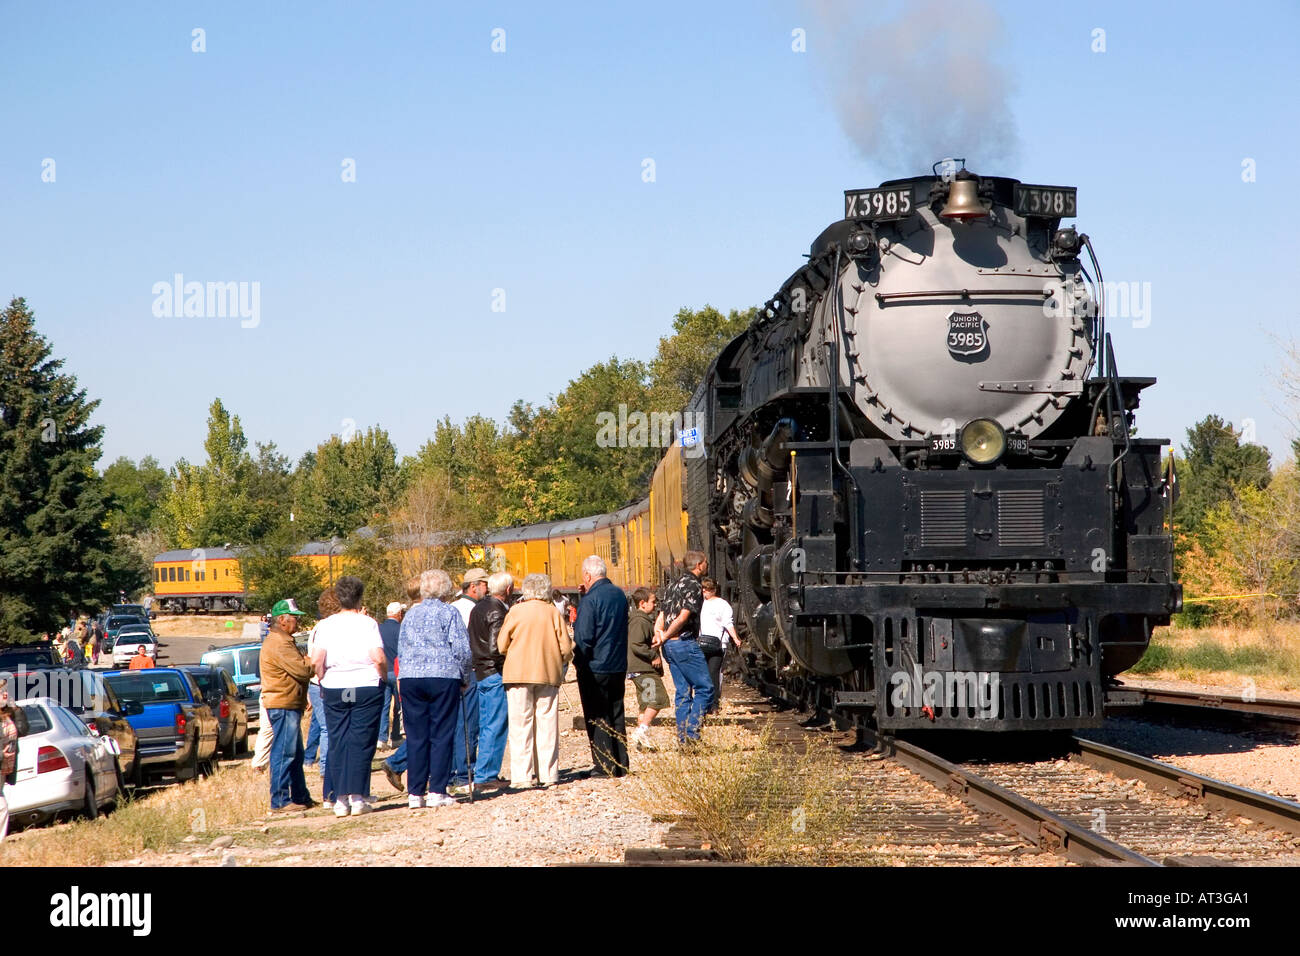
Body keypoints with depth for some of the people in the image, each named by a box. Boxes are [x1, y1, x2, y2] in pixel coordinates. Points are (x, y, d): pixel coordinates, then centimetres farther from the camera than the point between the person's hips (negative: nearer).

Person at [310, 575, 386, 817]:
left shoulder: (326, 625, 2)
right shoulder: (367, 623, -3)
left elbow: (316, 660, -5)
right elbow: (378, 658, -12)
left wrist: (323, 680, 11)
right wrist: (383, 679, 4)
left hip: (334, 689, 2)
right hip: (366, 687, -2)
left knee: (338, 743, 6)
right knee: (361, 743, 1)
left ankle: (340, 799, 3)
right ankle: (357, 796, -5)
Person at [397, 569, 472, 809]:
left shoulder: (410, 614, 14)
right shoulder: (448, 613, -1)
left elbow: (401, 649, 17)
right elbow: (463, 649, -5)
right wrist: (465, 678, 6)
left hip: (410, 679, 4)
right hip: (443, 678, -4)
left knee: (415, 737, 5)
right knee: (441, 735, 0)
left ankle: (415, 793, 4)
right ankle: (437, 792, -4)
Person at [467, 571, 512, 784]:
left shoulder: (478, 608, 14)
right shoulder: (498, 611, -15)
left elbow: (472, 643, 17)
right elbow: (496, 647, -22)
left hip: (480, 673, 9)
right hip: (495, 673, -9)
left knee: (485, 726, 15)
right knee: (495, 726, -6)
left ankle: (480, 772, 18)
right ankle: (486, 775, -6)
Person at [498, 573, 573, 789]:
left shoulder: (516, 611, -2)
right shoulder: (554, 613, 2)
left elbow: (501, 645, 1)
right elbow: (566, 648, 1)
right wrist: (559, 662, 22)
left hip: (519, 673, -2)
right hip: (549, 674, 2)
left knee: (521, 725, -1)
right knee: (547, 723, 8)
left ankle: (522, 776, -6)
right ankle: (548, 774, 8)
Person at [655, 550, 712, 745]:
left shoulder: (675, 584, 18)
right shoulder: (694, 586, -11)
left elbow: (662, 615, 15)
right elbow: (683, 617, -18)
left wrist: (659, 634, 0)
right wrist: (665, 637, -10)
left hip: (670, 645, 9)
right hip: (685, 643, -9)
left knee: (682, 691, 11)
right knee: (704, 688, -3)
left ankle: (683, 738, 10)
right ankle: (692, 733, -10)